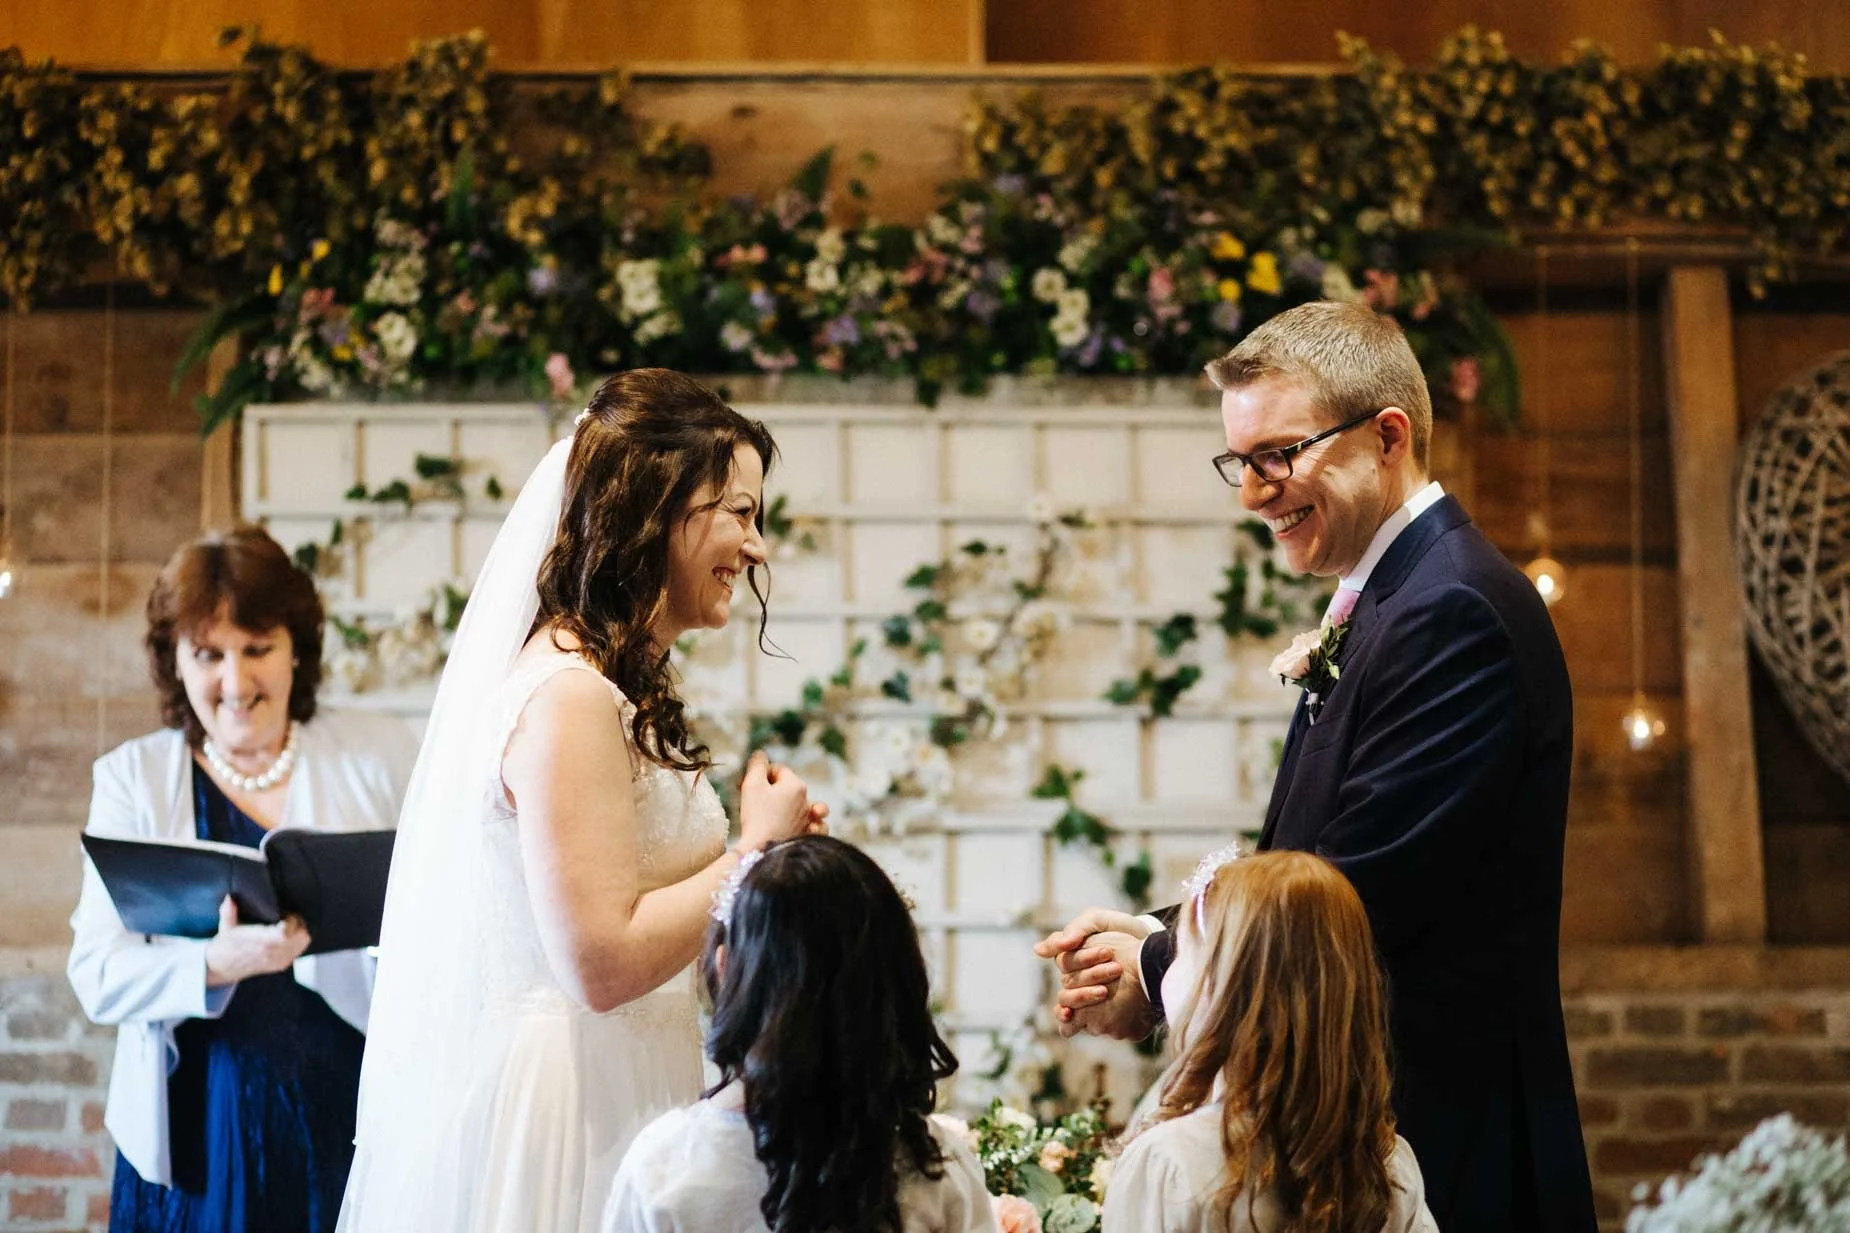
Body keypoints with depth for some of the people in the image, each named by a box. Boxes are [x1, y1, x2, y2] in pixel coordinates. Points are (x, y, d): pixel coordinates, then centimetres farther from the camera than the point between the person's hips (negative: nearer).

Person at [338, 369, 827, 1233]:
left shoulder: (616, 689, 11)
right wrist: (754, 851, -11)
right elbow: (601, 962, -22)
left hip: (614, 1090, 9)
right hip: (563, 1108, -9)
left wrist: (765, 849, 10)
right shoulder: (569, 695, -18)